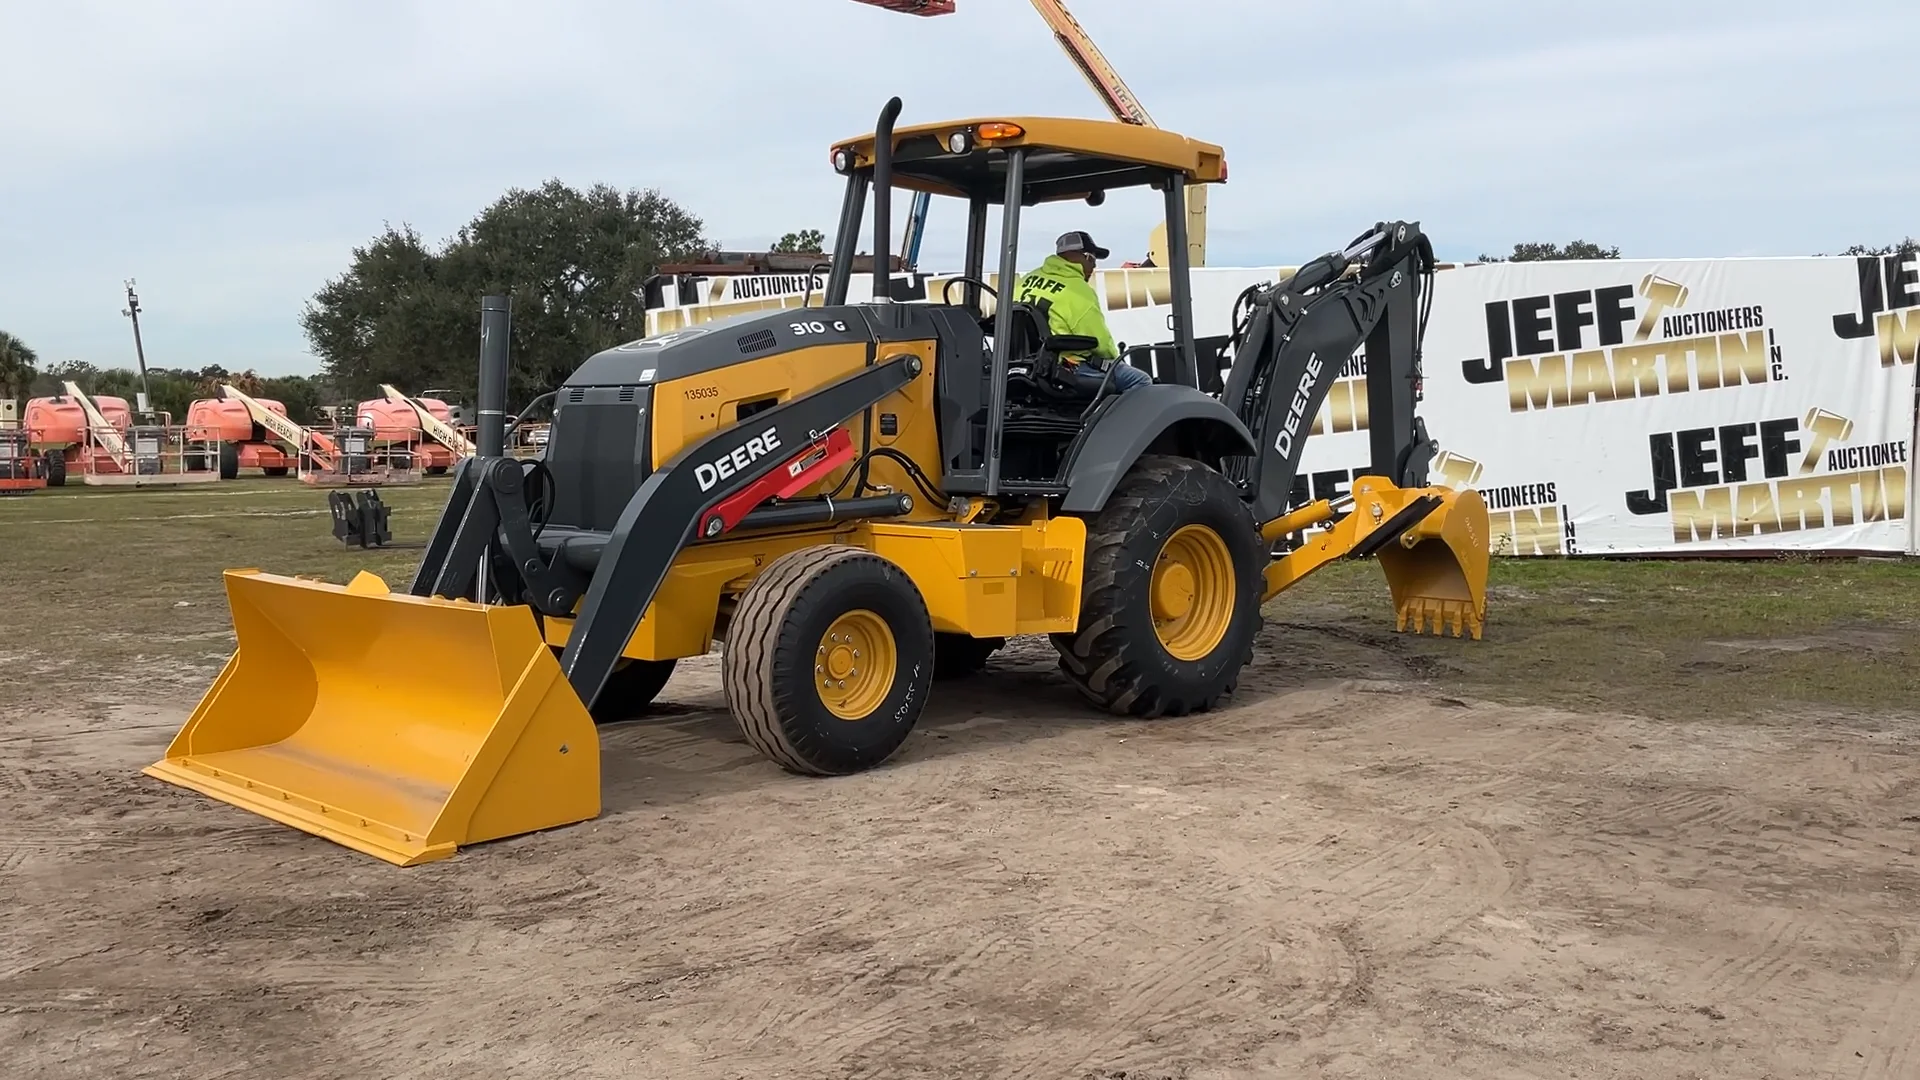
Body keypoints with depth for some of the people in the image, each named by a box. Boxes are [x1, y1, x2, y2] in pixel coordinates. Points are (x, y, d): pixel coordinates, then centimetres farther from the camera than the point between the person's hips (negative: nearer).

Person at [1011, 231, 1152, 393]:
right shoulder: (1078, 290, -14)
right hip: (1067, 369, -9)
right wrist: (1114, 358, 9)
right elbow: (1100, 342, -12)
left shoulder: (1030, 278, 8)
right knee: (1140, 381, -6)